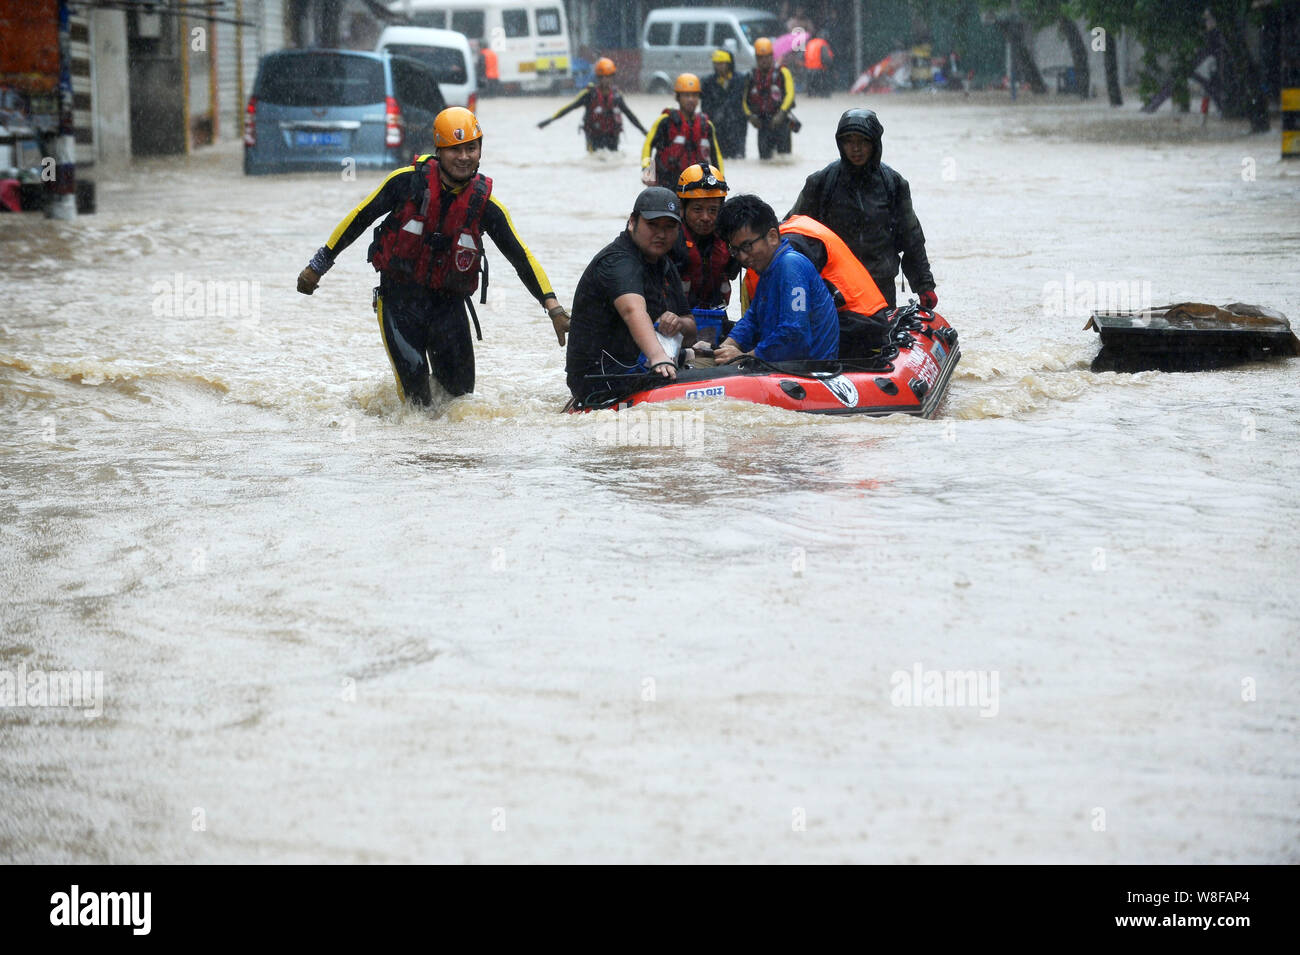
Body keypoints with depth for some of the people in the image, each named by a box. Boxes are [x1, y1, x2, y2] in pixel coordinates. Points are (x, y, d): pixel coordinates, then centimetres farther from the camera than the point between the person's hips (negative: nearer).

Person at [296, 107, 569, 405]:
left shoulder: (484, 204, -5)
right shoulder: (408, 182, -11)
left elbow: (522, 257, -2)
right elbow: (359, 218, 0)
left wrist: (553, 307, -12)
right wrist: (319, 264, 3)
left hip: (449, 303, 2)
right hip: (399, 299, -2)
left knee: (460, 391, 3)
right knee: (416, 392, -13)